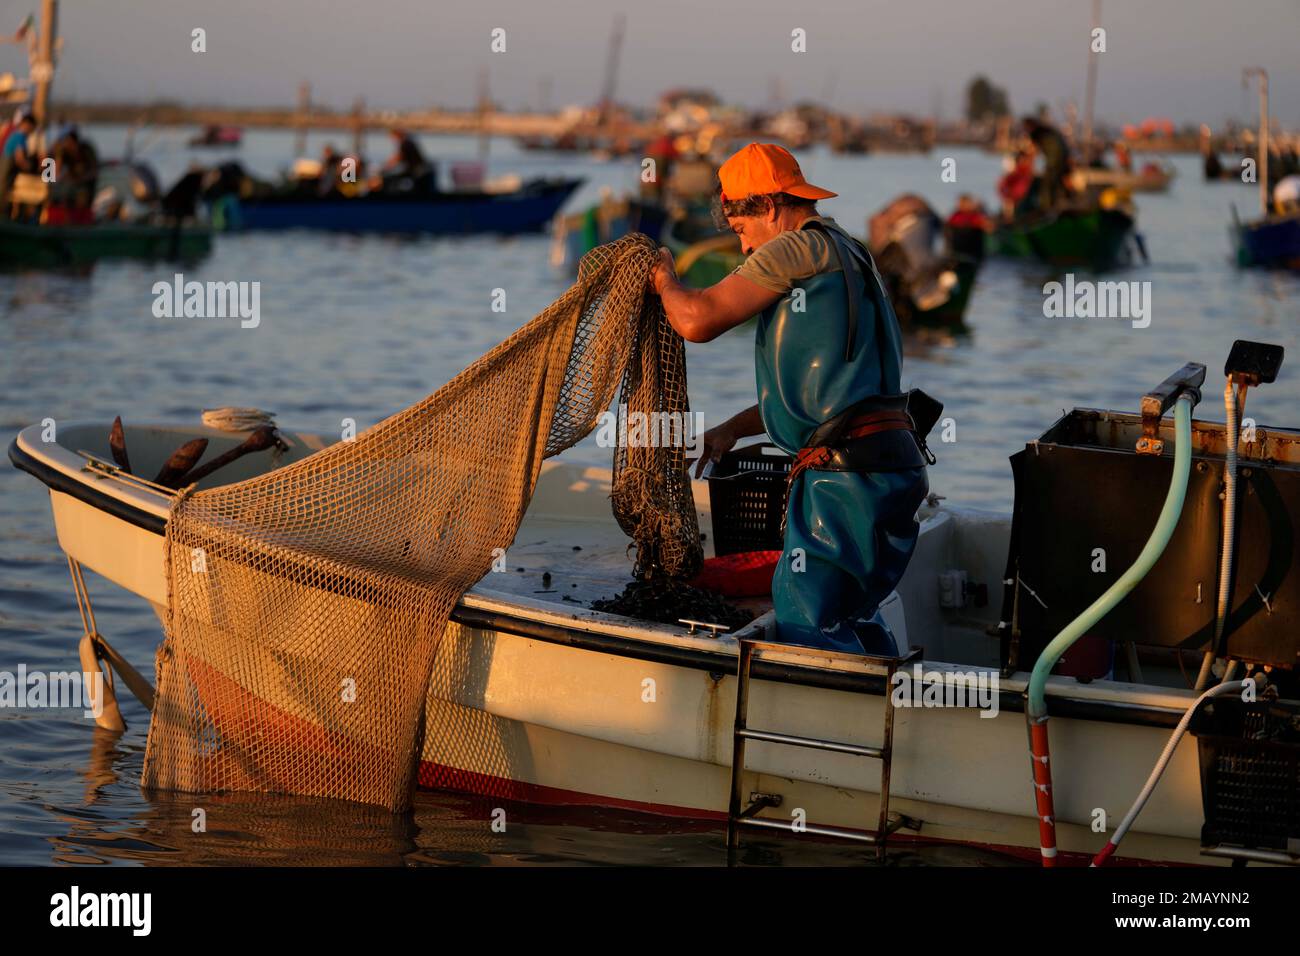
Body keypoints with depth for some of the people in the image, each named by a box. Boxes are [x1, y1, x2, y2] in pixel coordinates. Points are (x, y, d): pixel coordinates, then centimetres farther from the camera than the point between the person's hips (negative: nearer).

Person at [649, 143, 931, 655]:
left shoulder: (802, 247, -5)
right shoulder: (844, 255, 26)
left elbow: (697, 320, -9)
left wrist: (665, 280, 12)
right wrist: (732, 429, 27)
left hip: (846, 472, -10)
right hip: (895, 463, 10)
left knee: (806, 626, -12)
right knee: (851, 619, 19)